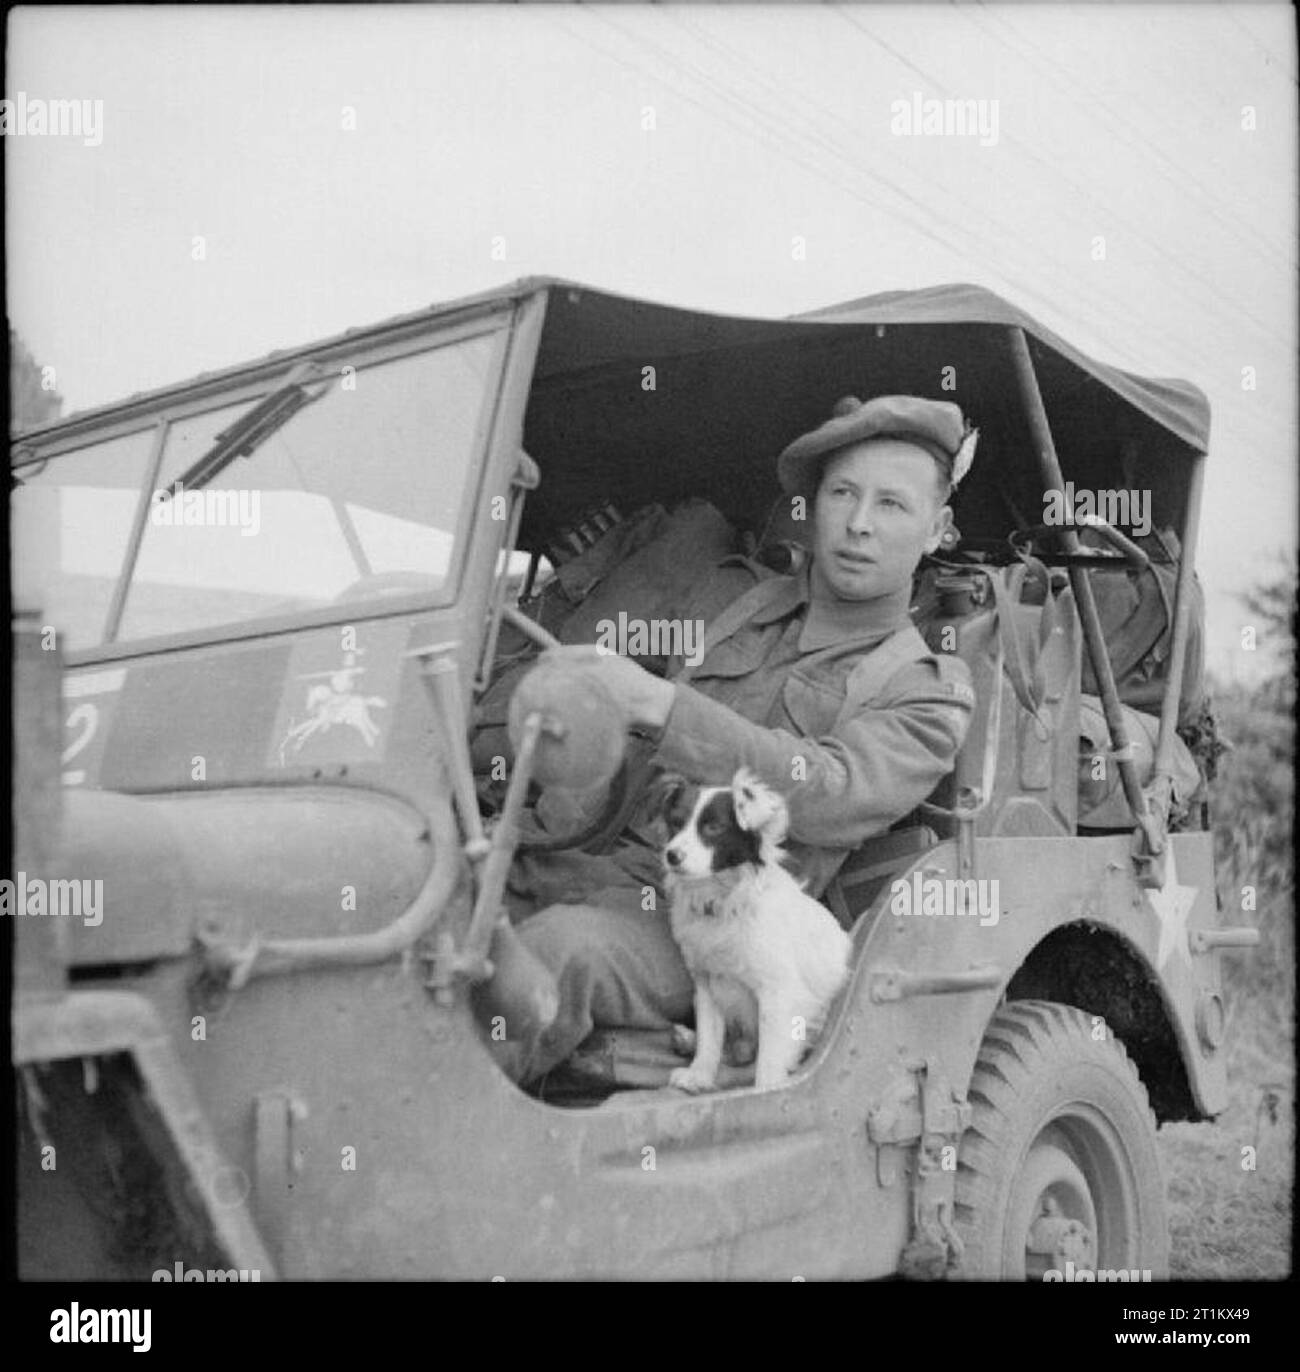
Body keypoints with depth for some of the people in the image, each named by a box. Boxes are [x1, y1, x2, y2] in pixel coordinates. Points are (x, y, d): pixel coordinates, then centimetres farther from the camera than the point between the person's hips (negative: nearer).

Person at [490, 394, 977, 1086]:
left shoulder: (926, 693, 6)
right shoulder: (731, 592, 19)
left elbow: (828, 799, -14)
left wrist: (655, 703, -23)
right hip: (560, 862, 5)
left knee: (560, 952, -37)